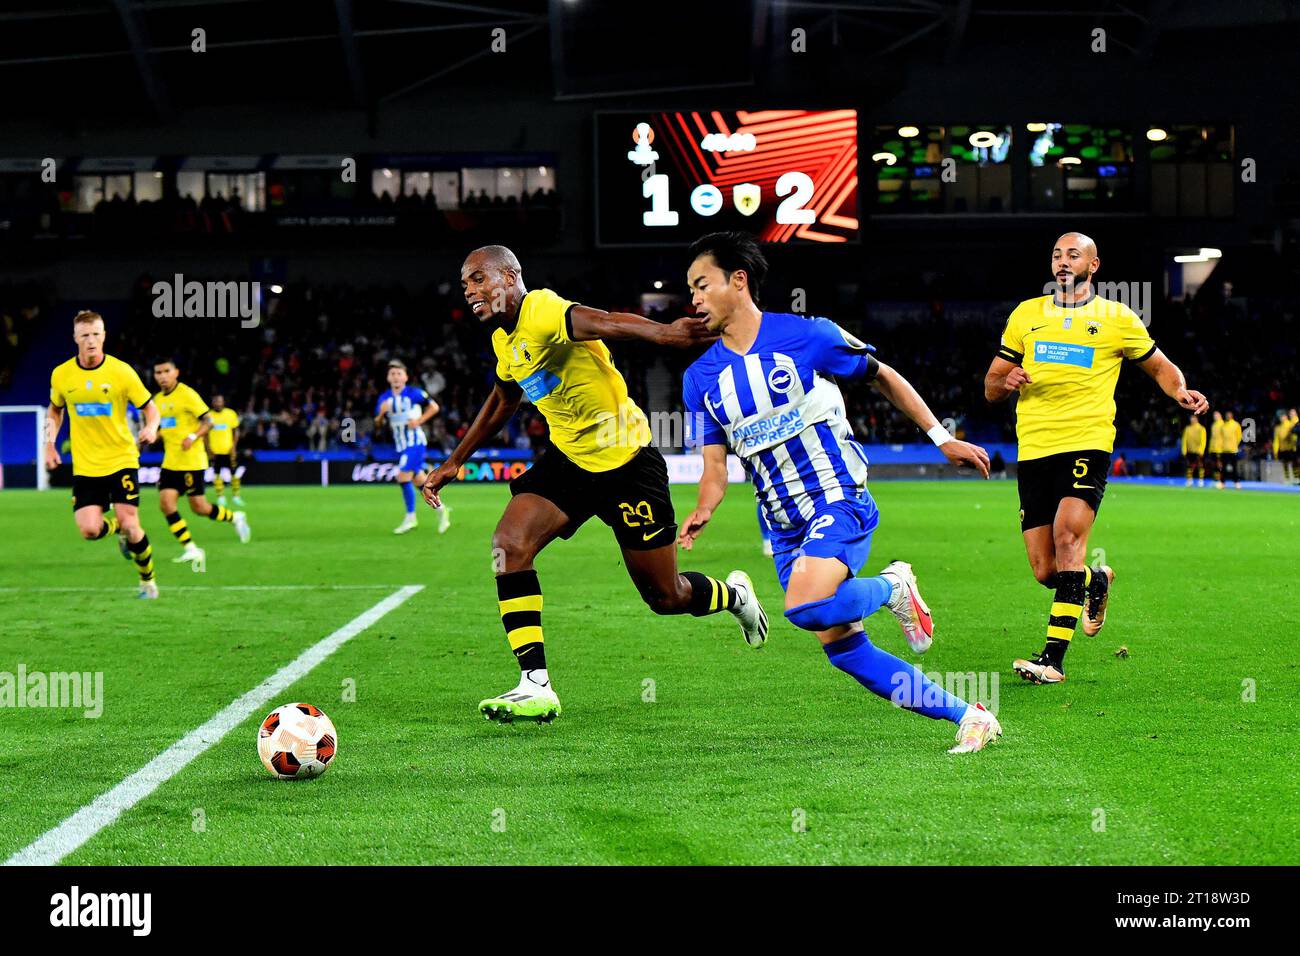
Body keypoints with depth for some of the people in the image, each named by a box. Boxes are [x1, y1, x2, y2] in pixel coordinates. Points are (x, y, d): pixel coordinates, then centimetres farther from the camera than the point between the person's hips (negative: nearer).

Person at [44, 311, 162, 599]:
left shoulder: (121, 371, -8)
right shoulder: (61, 375, -1)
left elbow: (150, 407, -1)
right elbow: (55, 410, 19)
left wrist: (151, 427, -22)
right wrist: (50, 442, 5)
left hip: (121, 460, -2)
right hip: (85, 466, 2)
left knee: (130, 526, -10)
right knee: (89, 530, -11)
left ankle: (148, 580, 15)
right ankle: (117, 528, 26)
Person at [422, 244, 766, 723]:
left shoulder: (542, 312, -23)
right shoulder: (504, 341, 5)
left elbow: (602, 321, -45)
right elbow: (500, 404, 26)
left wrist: (660, 332, -64)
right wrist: (454, 463, 30)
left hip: (627, 463, -7)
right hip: (567, 459, 7)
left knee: (666, 598, 3)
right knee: (508, 544, -17)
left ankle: (734, 594, 39)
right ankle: (536, 687, -16)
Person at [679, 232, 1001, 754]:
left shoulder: (807, 335, -6)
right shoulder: (700, 378, 6)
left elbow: (883, 377, 6)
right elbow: (715, 469, 6)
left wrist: (942, 438, 6)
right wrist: (702, 512, -16)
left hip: (838, 500, -6)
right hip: (784, 526, 6)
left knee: (805, 607, -31)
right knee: (841, 648, 0)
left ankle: (893, 586, 1)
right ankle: (969, 716, 12)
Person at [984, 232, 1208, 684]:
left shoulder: (1118, 318, 8)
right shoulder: (1026, 314, 14)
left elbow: (1160, 366, 18)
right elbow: (991, 387, 18)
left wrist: (1181, 392, -4)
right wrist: (1006, 382, -7)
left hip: (1087, 443, -3)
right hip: (1033, 449, 3)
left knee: (1067, 539, -24)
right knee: (1046, 572, 1)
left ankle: (1054, 657, -23)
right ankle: (1097, 580, 37)